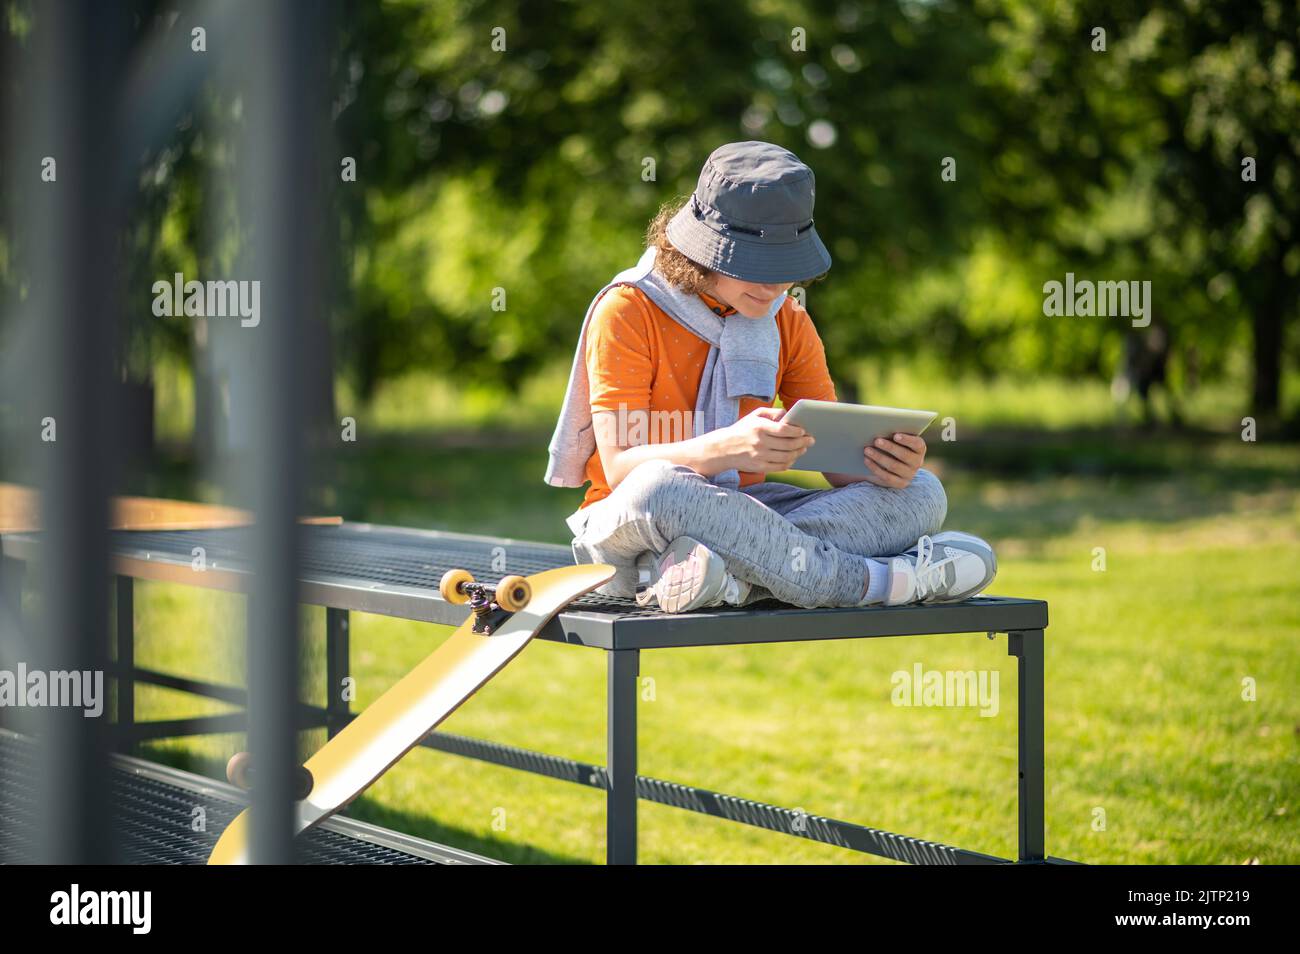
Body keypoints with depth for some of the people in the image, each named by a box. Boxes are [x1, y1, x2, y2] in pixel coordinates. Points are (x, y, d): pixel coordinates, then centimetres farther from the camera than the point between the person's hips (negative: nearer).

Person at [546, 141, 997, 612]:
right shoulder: (628, 311, -11)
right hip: (627, 522, -6)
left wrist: (883, 464, -24)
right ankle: (871, 580, -32)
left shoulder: (786, 319, 6)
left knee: (921, 493, -14)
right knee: (656, 487, -42)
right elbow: (619, 465, -21)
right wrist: (729, 446, -40)